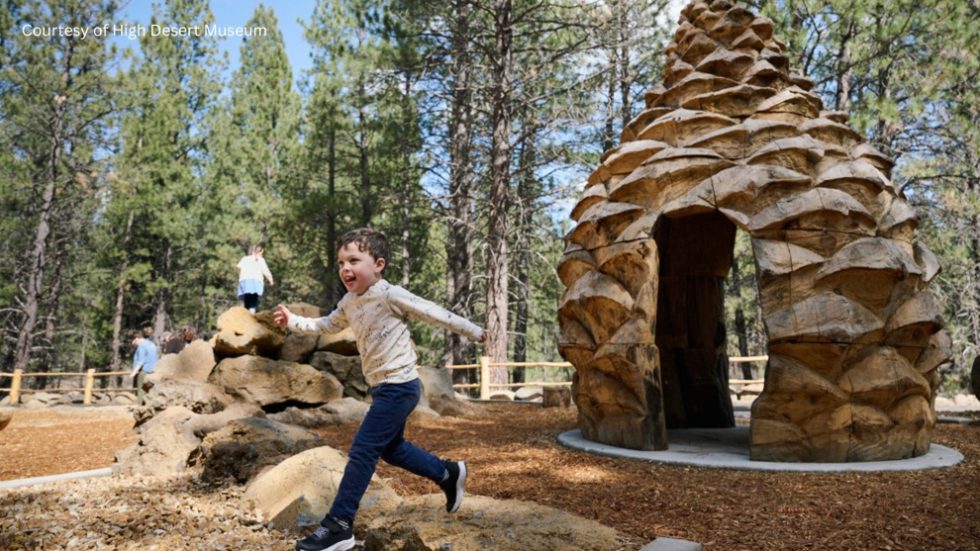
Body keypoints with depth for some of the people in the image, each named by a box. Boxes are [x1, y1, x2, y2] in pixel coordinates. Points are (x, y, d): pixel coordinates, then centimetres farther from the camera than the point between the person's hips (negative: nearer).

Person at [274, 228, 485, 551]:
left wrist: (473, 332, -6)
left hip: (399, 386, -9)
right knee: (391, 449, 20)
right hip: (384, 388, 9)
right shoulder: (349, 303, 7)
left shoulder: (390, 295, -17)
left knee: (362, 452, -8)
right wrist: (293, 321, 13)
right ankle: (449, 474, 37)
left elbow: (435, 314, -12)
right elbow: (328, 325, 25)